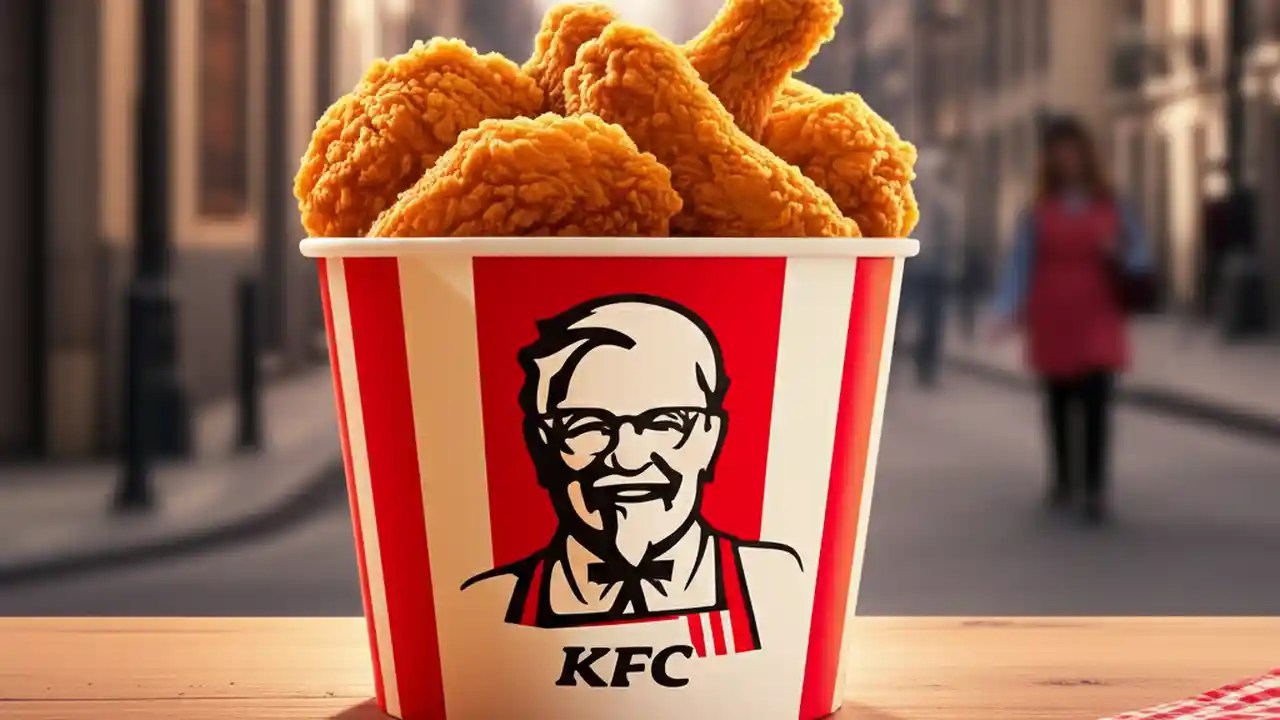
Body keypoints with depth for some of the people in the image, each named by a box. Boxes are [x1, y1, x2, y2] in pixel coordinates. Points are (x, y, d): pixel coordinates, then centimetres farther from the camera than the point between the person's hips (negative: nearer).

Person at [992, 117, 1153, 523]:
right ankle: (1063, 480, 23)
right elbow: (1021, 264, -6)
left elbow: (1141, 259, 7)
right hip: (1052, 326, 1)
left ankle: (1096, 490, -12)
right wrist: (1009, 311, -18)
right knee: (1058, 406, 9)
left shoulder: (1111, 207, 5)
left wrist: (1118, 254, -15)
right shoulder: (1039, 212, 3)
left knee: (1096, 405, -11)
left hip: (1098, 325, -1)